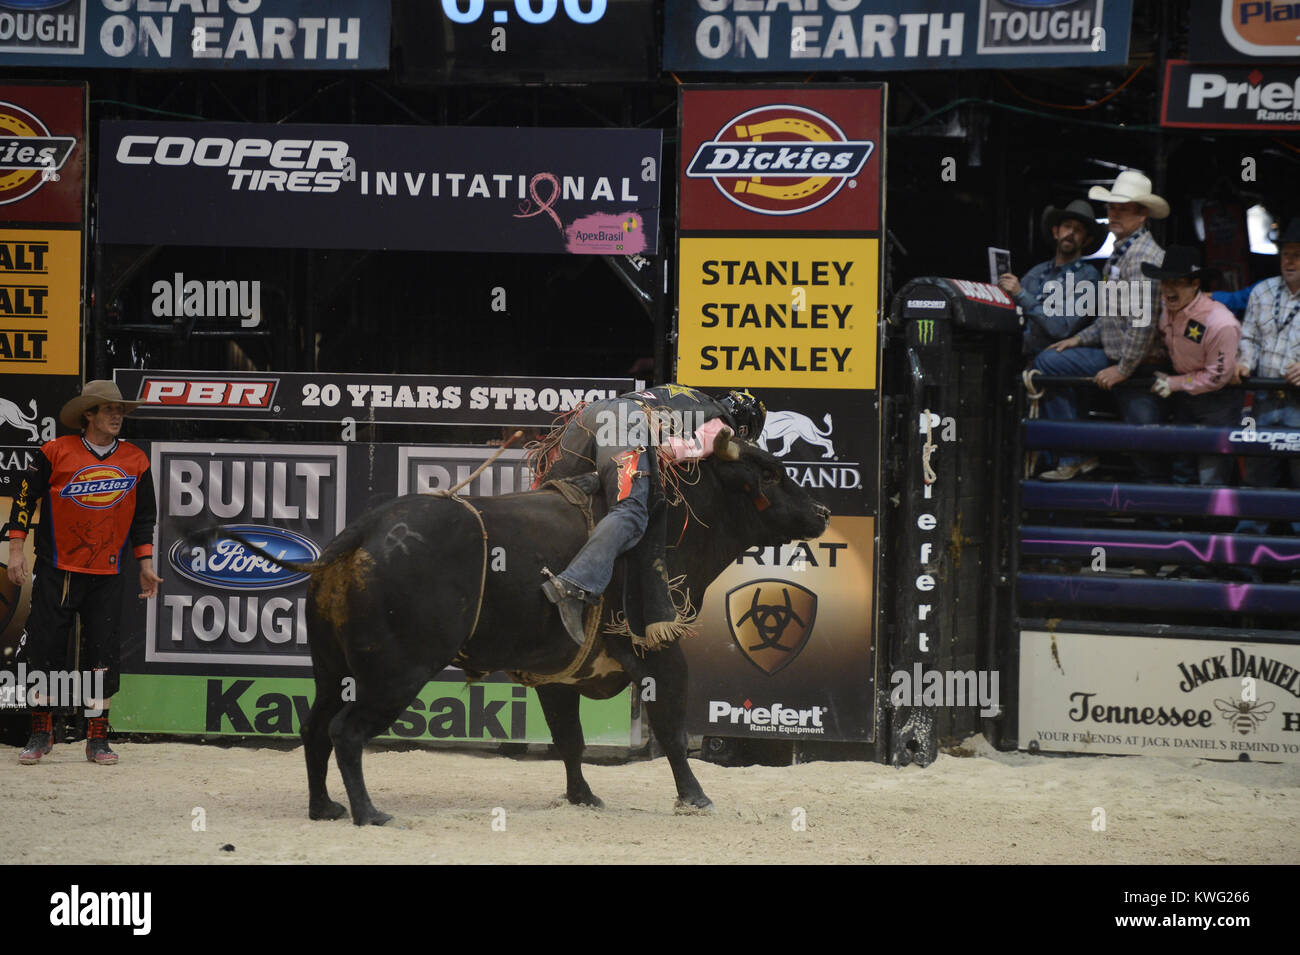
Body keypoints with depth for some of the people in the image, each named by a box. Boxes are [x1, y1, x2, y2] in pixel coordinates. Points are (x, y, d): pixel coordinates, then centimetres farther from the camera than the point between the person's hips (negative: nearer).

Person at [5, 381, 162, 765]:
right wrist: (16, 550, -4)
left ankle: (98, 739, 7)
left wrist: (146, 564, 11)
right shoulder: (55, 453, -4)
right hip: (56, 571, -2)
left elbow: (143, 517, 15)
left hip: (107, 575, 2)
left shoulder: (135, 461, 6)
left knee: (103, 657, -1)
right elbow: (25, 499, 1)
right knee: (43, 651, -1)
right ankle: (41, 733, 12)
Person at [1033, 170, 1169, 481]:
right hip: (1113, 355, 10)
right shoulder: (1121, 251, 14)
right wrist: (1080, 339, 16)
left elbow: (1143, 319, -25)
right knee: (1048, 362, 10)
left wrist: (1124, 369, -22)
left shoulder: (1144, 256, -19)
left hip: (1141, 361, -10)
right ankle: (1076, 457, 4)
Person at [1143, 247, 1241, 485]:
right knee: (1181, 468, 19)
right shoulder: (1166, 304, -10)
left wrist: (1175, 383, -18)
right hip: (1183, 393, 7)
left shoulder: (1220, 324, -31)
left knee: (1212, 476, -8)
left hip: (1217, 400, -7)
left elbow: (1218, 377, -22)